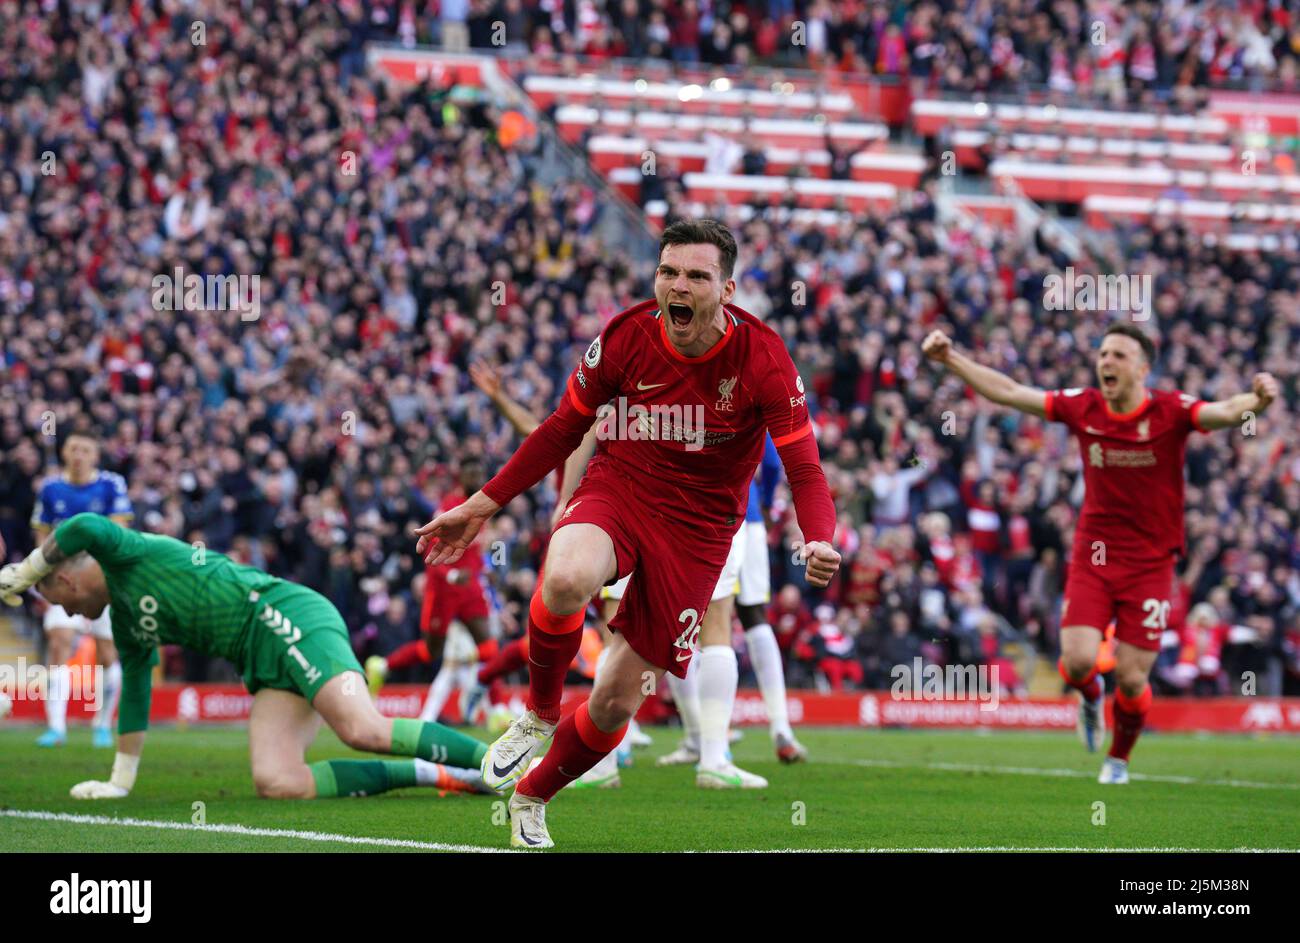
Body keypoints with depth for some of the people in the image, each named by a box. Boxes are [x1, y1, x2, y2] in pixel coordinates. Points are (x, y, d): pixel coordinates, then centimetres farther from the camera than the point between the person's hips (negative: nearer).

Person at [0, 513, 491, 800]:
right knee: (274, 784, -16)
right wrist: (119, 783, 36)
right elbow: (134, 695, 36)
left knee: (365, 731, -30)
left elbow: (88, 526, -22)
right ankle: (434, 775, -17)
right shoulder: (127, 622, 27)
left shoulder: (125, 555, 1)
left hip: (286, 619, -8)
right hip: (268, 666, 8)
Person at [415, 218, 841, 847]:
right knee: (567, 580, -37)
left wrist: (819, 541, -34)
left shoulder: (762, 358, -14)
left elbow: (804, 468, -13)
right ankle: (540, 712, -7)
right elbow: (563, 428, 6)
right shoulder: (625, 338, -9)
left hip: (698, 528, 0)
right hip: (617, 489, 0)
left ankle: (532, 796, 29)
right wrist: (482, 505, 4)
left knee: (617, 702, -2)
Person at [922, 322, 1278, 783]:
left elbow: (1225, 412, -28)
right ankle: (1090, 697, 26)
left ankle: (1119, 758, 28)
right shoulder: (1082, 407, -3)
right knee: (1077, 662, -14)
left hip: (1150, 561, -2)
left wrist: (1257, 399, -50)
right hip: (1093, 553, 2)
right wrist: (951, 358, -2)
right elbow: (1008, 392, 2)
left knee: (1131, 677, -2)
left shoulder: (1171, 411, -11)